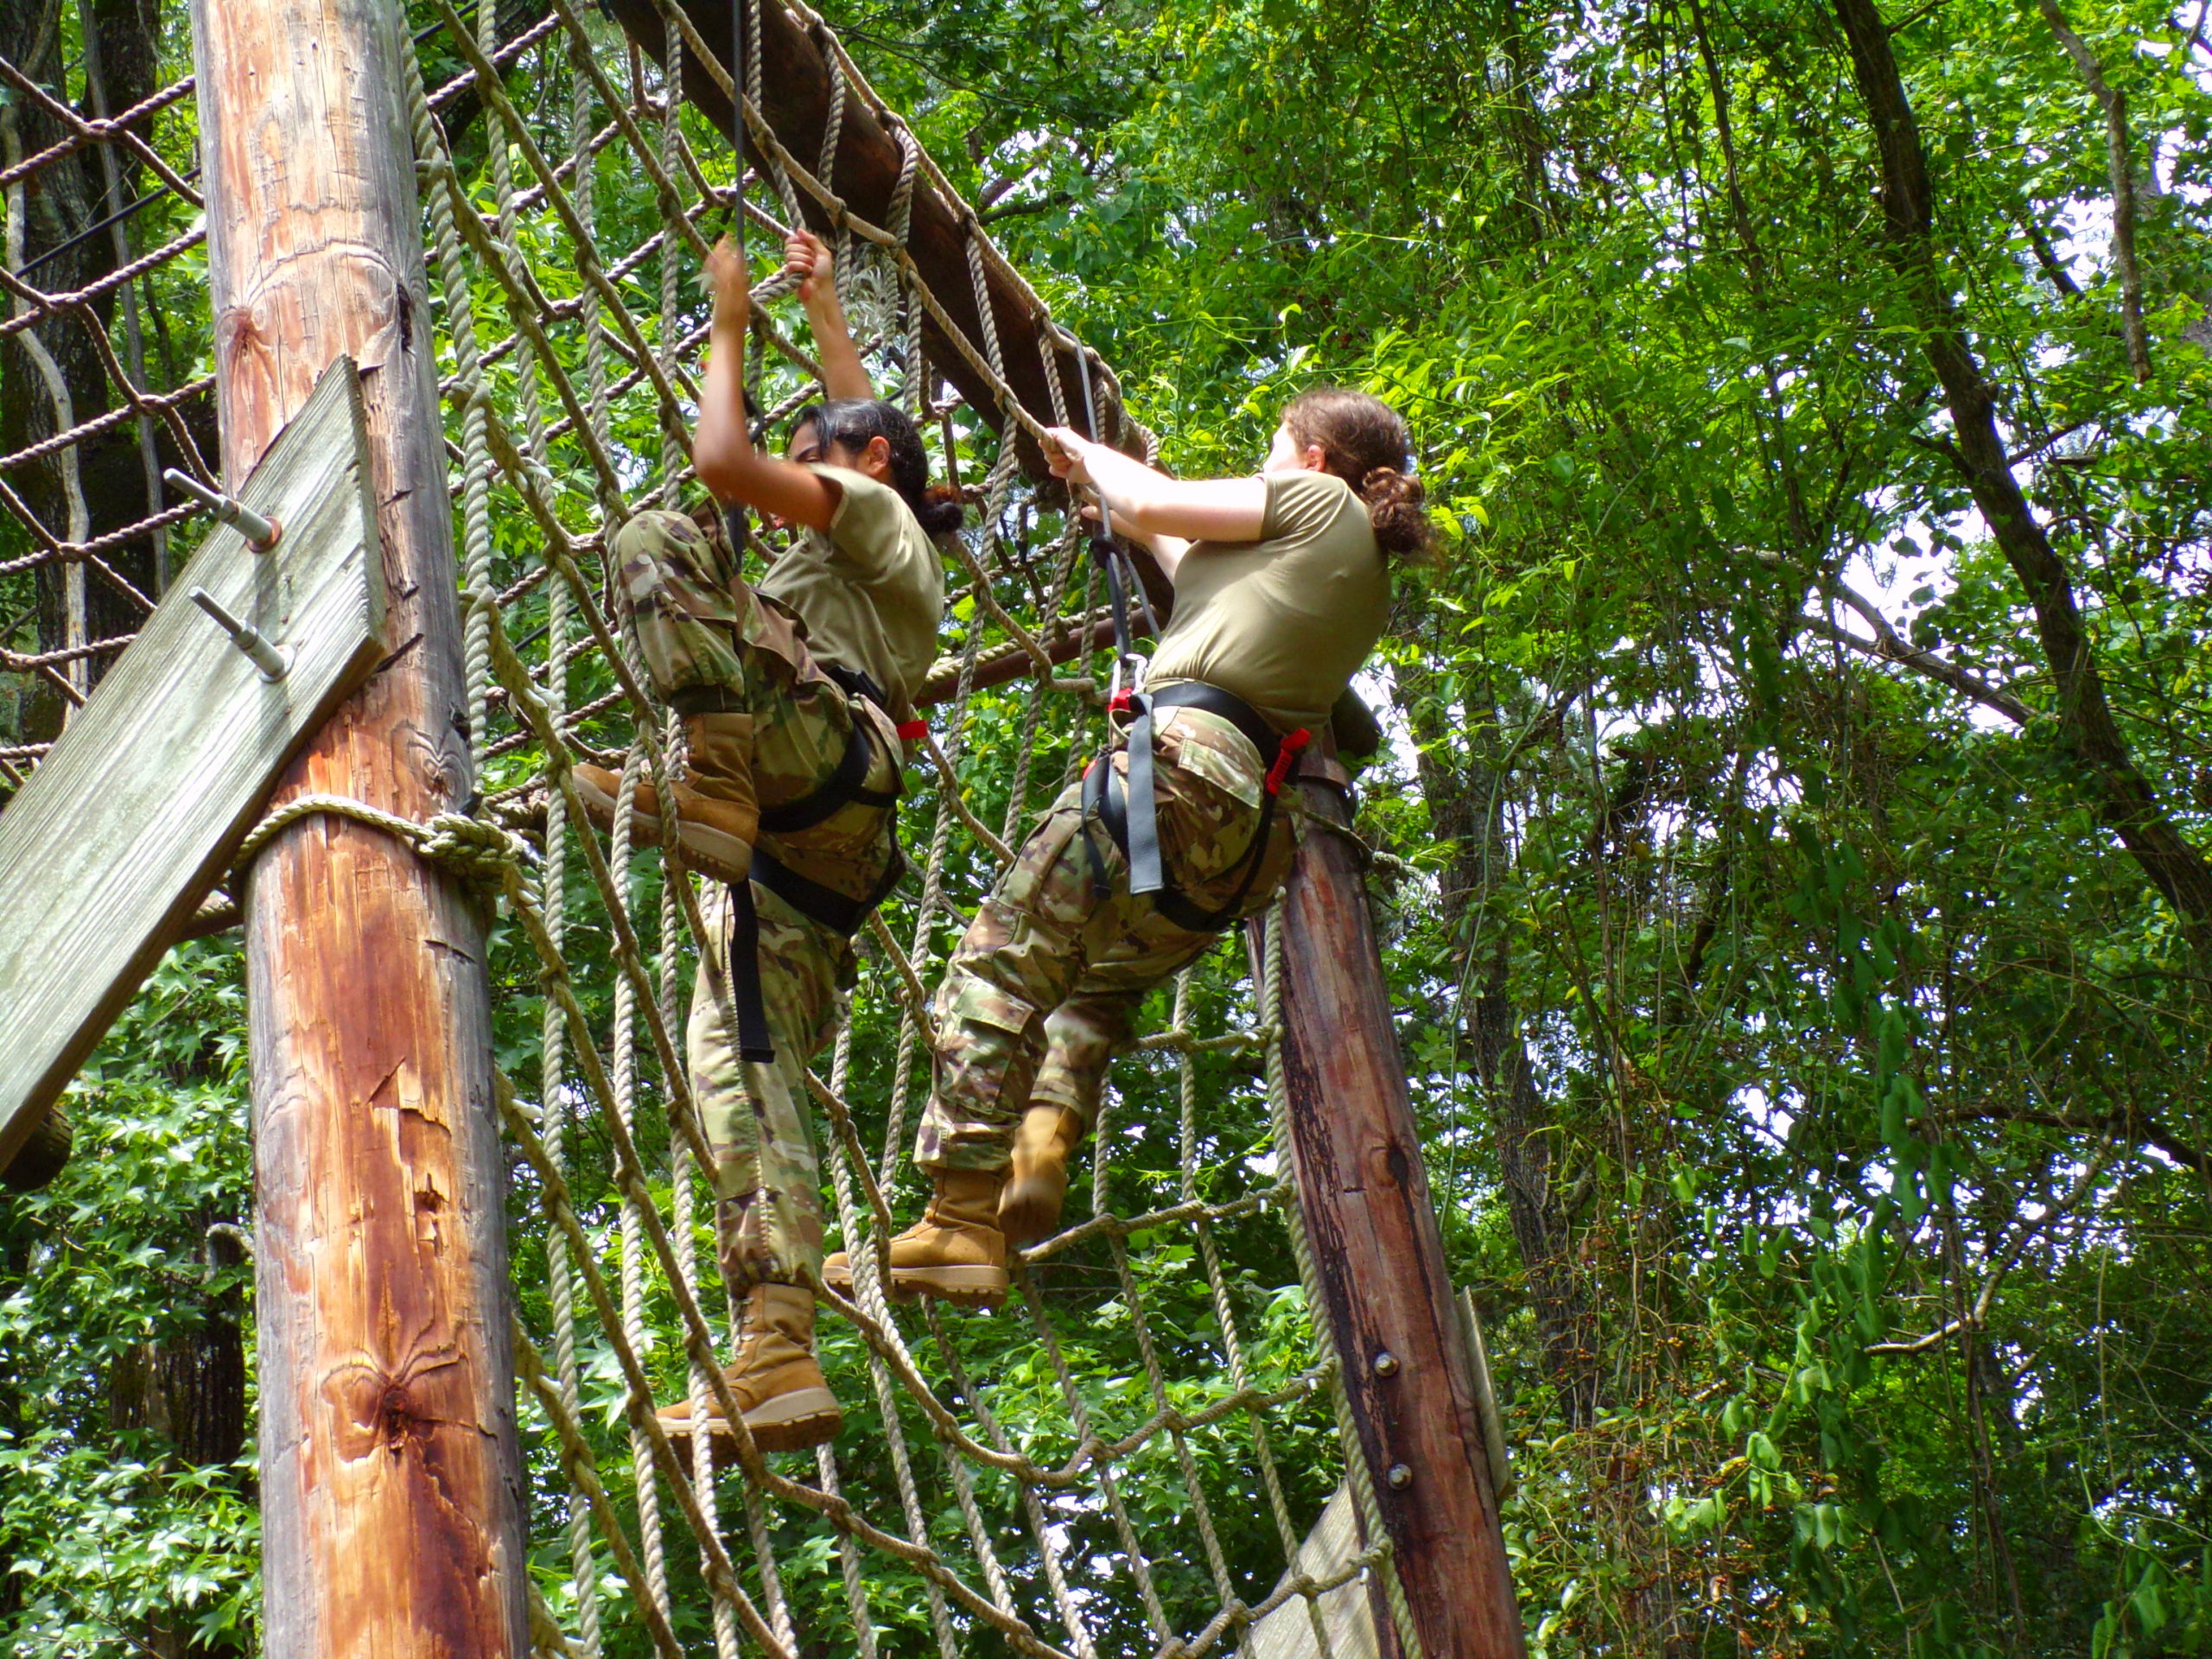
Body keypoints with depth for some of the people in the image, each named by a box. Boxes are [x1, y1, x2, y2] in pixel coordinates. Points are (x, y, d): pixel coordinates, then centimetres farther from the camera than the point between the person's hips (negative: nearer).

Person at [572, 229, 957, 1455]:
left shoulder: (875, 514, 14)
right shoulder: (904, 560, 38)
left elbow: (722, 460, 1)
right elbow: (861, 418, 54)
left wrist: (730, 323, 14)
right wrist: (821, 306, 59)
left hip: (826, 755, -8)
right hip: (803, 856, 8)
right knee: (743, 1067, -6)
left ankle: (712, 784, -36)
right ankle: (781, 1362, -19)